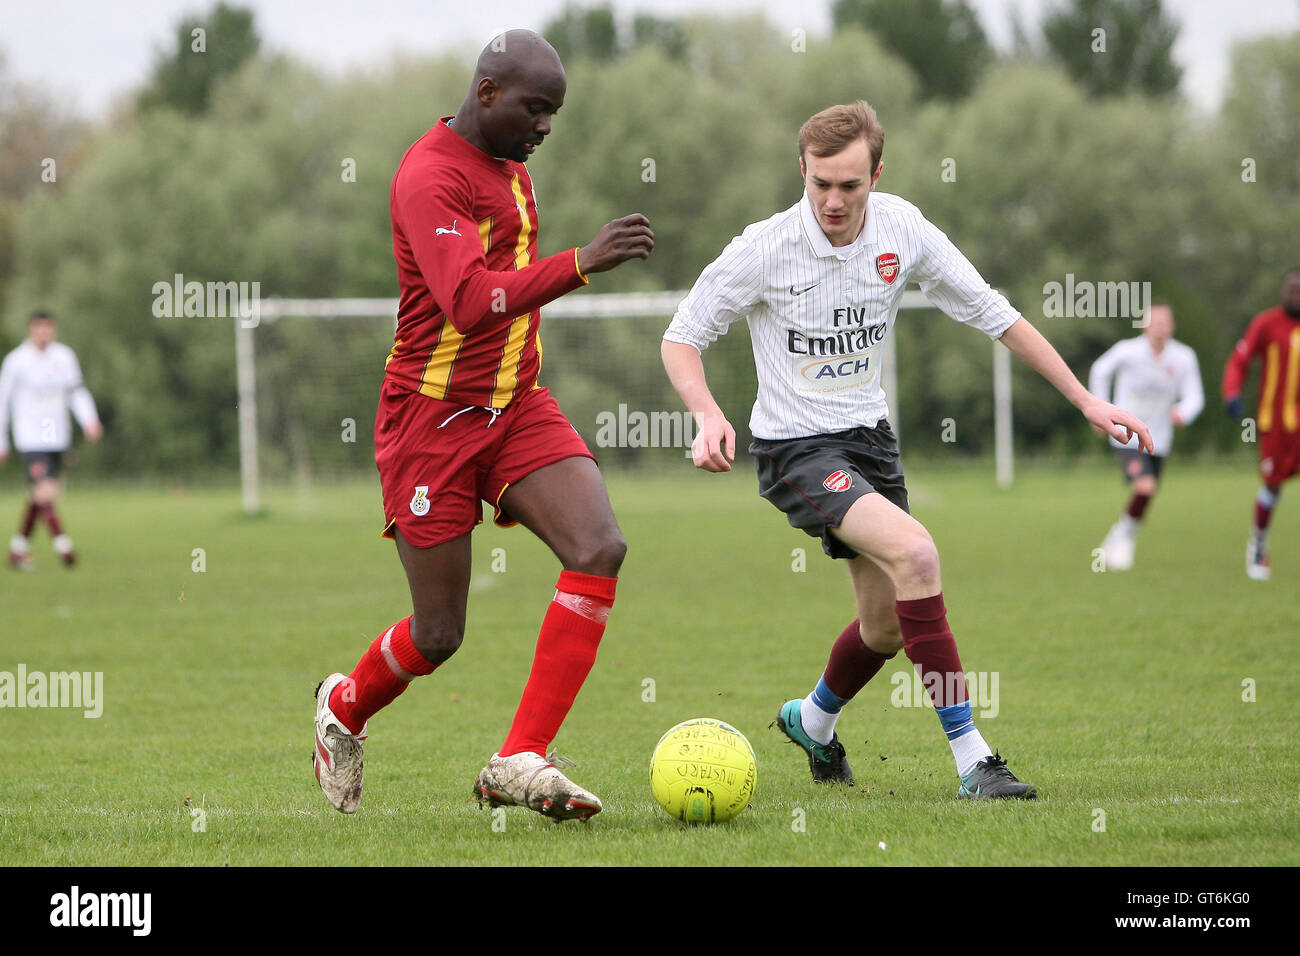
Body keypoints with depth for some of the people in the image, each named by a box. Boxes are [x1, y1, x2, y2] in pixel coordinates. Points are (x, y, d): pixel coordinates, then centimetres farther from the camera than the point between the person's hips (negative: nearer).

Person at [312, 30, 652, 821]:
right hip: (433, 420, -7)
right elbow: (469, 302, -33)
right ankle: (343, 709, 36)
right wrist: (581, 265, -42)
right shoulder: (431, 177, -18)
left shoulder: (510, 166, 12)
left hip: (516, 407, 7)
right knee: (439, 635, 1)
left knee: (600, 548, -18)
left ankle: (522, 763, -17)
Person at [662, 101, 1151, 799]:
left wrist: (1085, 400, 0)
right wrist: (707, 416, -27)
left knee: (887, 627, 12)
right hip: (795, 448, -6)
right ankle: (971, 760, -25)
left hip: (869, 436, 6)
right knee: (913, 550, -29)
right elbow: (681, 337, -8)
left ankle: (812, 720, 46)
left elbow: (995, 316, 2)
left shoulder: (903, 230, -7)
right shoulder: (764, 250, -18)